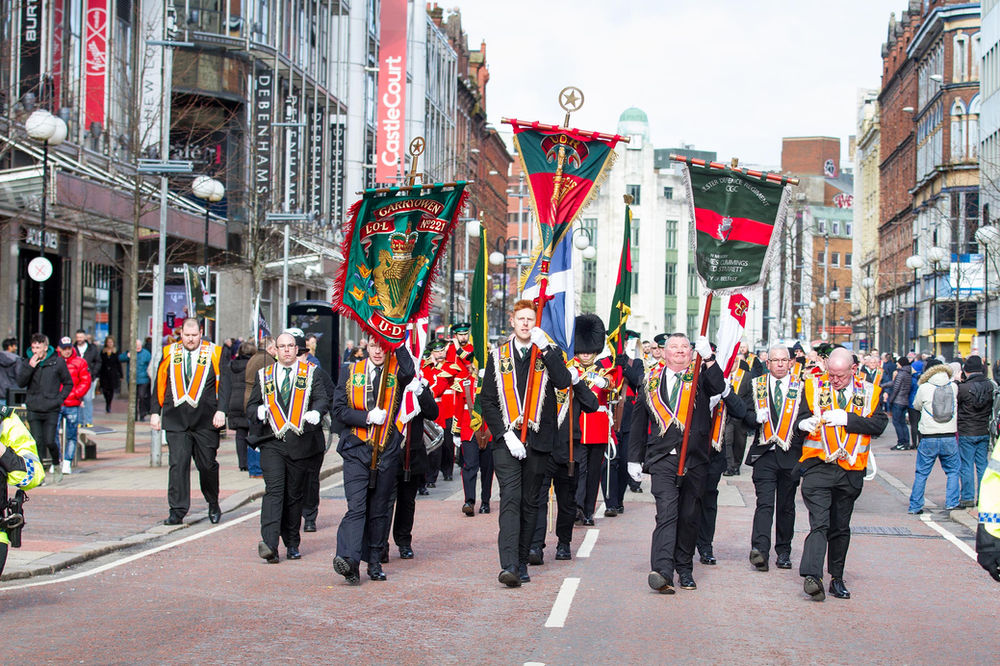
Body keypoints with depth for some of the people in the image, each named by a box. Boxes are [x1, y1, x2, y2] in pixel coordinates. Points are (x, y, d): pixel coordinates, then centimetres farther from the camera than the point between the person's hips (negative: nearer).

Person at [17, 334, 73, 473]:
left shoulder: (58, 362, -1)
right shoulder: (28, 362, 6)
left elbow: (68, 383, 7)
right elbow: (20, 383, -2)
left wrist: (59, 399, -4)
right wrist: (30, 367, -14)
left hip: (51, 410, -2)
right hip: (33, 410, 2)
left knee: (49, 441, -4)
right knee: (37, 442, -3)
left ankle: (56, 462, 24)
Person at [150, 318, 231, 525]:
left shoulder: (214, 353, 2)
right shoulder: (169, 353, 8)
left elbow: (223, 383, 0)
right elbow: (159, 384, 12)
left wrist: (220, 410, -10)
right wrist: (155, 413, 8)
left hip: (206, 422, -1)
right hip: (176, 421, 1)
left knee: (208, 465, 6)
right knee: (178, 464, -5)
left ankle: (213, 505, 27)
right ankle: (177, 512, -1)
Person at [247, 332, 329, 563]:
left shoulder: (311, 372, 11)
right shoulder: (264, 375, 15)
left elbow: (322, 398, 0)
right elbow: (251, 405, 15)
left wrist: (316, 411, -23)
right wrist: (259, 411, -9)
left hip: (301, 442, 0)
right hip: (272, 442, 0)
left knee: (295, 494, 6)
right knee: (274, 490, -14)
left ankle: (292, 544, 19)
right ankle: (269, 544, -23)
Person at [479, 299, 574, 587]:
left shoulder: (549, 352, 8)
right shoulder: (498, 356, 8)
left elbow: (563, 382, -12)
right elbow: (487, 401, 5)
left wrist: (545, 347, -16)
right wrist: (505, 434, -7)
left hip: (538, 440, 1)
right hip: (507, 439, -1)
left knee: (530, 502, 8)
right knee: (510, 499, -13)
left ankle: (522, 562, 18)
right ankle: (508, 566, -20)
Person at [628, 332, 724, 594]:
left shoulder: (700, 377, 7)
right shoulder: (652, 380, 9)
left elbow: (719, 388, -16)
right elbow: (639, 420, 14)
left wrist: (708, 358, -24)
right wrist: (635, 458, 11)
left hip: (695, 460, 1)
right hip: (662, 458, -1)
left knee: (689, 517, 9)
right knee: (666, 513, -15)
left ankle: (685, 570, 23)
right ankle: (662, 572, -24)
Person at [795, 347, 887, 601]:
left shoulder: (869, 392, 7)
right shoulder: (813, 387, 4)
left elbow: (879, 424, -4)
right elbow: (800, 421, 2)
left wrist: (847, 419, -15)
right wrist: (804, 424, -22)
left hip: (851, 471, 2)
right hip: (818, 467, -2)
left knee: (841, 528, 12)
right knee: (819, 523, -15)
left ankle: (836, 578, 22)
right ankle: (811, 575, -24)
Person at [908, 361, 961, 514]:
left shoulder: (924, 388, -6)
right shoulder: (953, 386, 0)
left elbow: (916, 406, 10)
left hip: (928, 439, -1)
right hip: (950, 438, 1)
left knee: (921, 473, 8)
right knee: (953, 471, 16)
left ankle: (915, 506, 11)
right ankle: (951, 502, 10)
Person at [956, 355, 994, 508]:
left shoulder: (963, 388, -17)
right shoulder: (990, 385, -4)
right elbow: (993, 407, 8)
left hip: (966, 433, -4)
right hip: (985, 432, 4)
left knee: (966, 466, 4)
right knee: (982, 465, 11)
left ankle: (968, 498, 6)